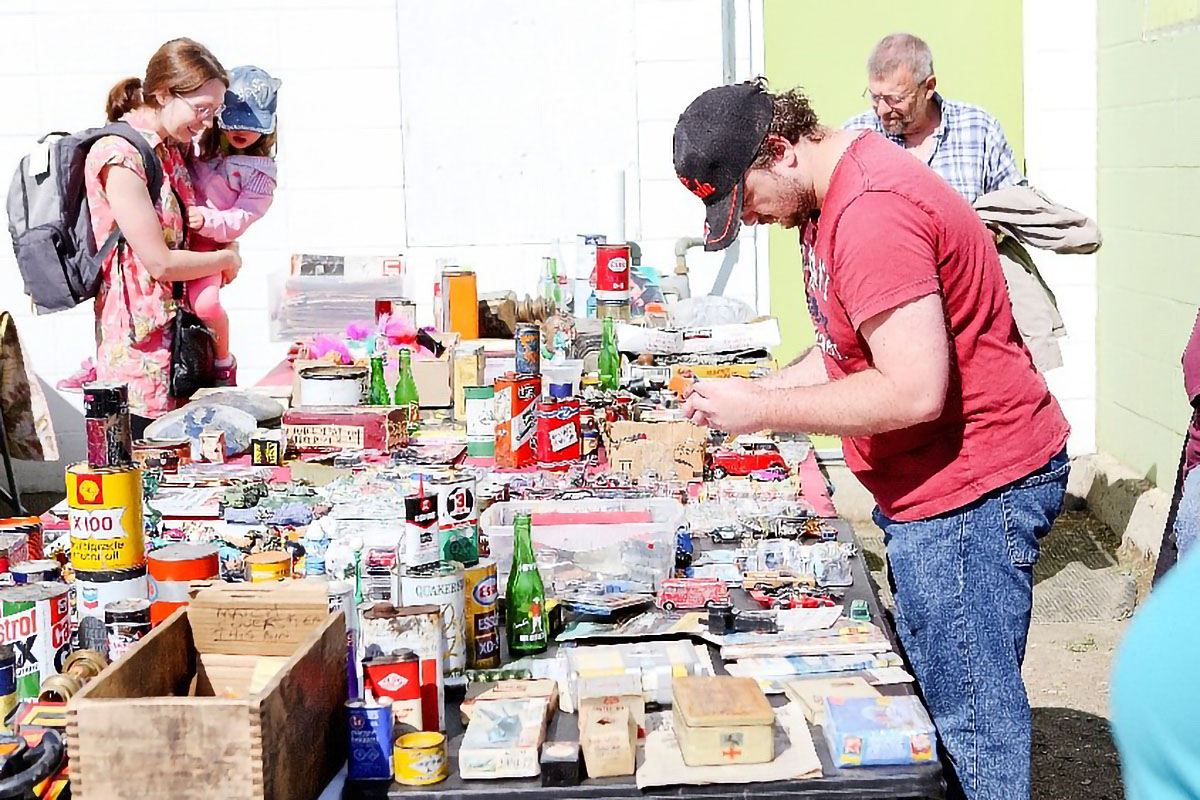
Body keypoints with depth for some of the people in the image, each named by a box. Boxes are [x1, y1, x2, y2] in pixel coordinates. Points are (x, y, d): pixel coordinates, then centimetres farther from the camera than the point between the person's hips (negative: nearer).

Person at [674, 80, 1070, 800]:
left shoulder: (873, 212, -24)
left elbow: (913, 390, -28)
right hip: (932, 482, 11)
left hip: (971, 482, -11)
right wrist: (762, 389, 5)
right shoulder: (832, 194, 11)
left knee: (970, 715, -3)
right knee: (940, 693, 16)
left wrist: (763, 409, -20)